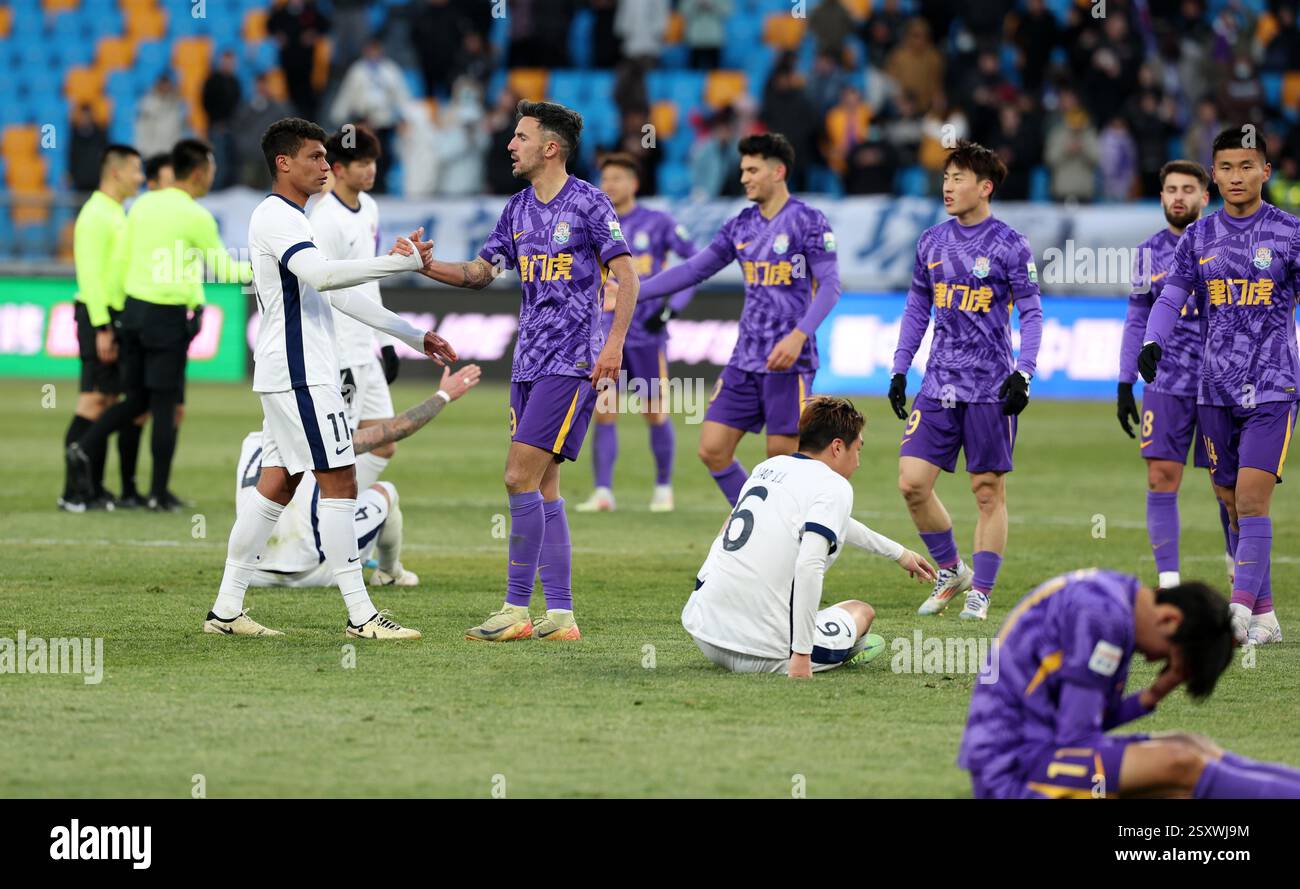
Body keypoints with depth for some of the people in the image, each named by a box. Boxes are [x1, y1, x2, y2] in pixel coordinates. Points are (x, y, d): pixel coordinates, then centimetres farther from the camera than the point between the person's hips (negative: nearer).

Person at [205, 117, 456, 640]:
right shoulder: (275, 218, -13)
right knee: (339, 483, -9)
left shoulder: (290, 219, 21)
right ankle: (360, 616, -9)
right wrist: (403, 262, -31)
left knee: (275, 486, 10)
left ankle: (226, 610, 11)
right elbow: (322, 275, -30)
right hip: (300, 375, -10)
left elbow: (339, 295, 24)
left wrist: (413, 336, 21)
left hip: (285, 375, 10)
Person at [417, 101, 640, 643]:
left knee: (521, 477, -14)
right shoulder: (517, 209, 14)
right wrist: (426, 266, 0)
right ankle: (560, 614, 8)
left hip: (572, 361, -8)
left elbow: (626, 274, -9)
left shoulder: (588, 203, -8)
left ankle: (517, 608, -10)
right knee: (543, 486, 6)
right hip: (529, 363, 8)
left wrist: (614, 343, -19)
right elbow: (480, 273, 17)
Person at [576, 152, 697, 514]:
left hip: (647, 332, -3)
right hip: (607, 331, 3)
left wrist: (672, 306, -9)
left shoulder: (657, 223, -4)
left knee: (655, 413, 4)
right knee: (603, 413, -7)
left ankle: (664, 488, 19)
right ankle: (603, 492, -5)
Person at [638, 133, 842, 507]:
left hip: (788, 361, -6)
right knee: (712, 449, 1)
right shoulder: (741, 226, 12)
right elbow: (694, 269, 16)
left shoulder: (808, 221, -6)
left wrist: (799, 335, -25)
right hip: (745, 360, 7)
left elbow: (830, 286, -12)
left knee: (781, 458, -7)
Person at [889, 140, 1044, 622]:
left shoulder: (1009, 244, -5)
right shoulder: (932, 241, 9)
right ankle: (950, 570, 14)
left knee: (988, 491, 0)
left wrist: (1023, 373, -14)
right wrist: (899, 370, 11)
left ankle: (980, 591, 9)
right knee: (912, 482, -5)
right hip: (939, 383, 4)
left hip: (990, 387, -4)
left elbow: (1031, 312, -4)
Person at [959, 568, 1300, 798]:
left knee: (1189, 747, 7)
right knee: (1177, 762, -20)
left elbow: (1094, 721, 13)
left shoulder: (1113, 591, 13)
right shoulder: (1101, 613, -18)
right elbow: (1076, 737, -18)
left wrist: (1153, 695, 1)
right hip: (1011, 768, -10)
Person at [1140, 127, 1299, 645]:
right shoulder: (1199, 237, 8)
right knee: (1231, 503, 6)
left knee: (1252, 499, -15)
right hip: (1215, 389, 4)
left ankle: (1241, 610, -18)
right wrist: (1152, 342, -16)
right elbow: (1171, 297, 3)